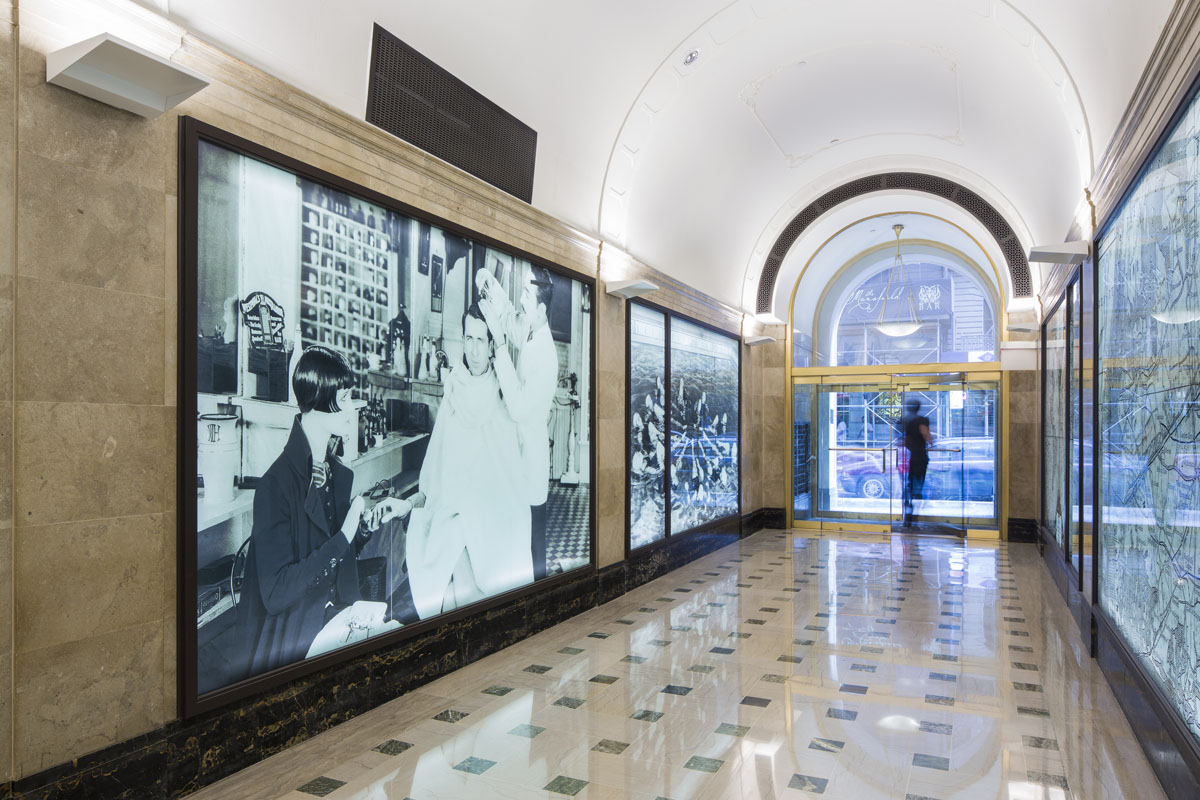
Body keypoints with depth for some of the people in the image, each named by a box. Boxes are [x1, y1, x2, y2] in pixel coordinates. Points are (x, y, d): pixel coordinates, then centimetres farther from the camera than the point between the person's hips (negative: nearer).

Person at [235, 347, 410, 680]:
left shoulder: (340, 474, 3)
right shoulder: (276, 483, -20)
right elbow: (276, 593, -23)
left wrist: (371, 522, 1)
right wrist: (342, 539, -24)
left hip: (334, 626, 7)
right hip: (288, 643, -7)